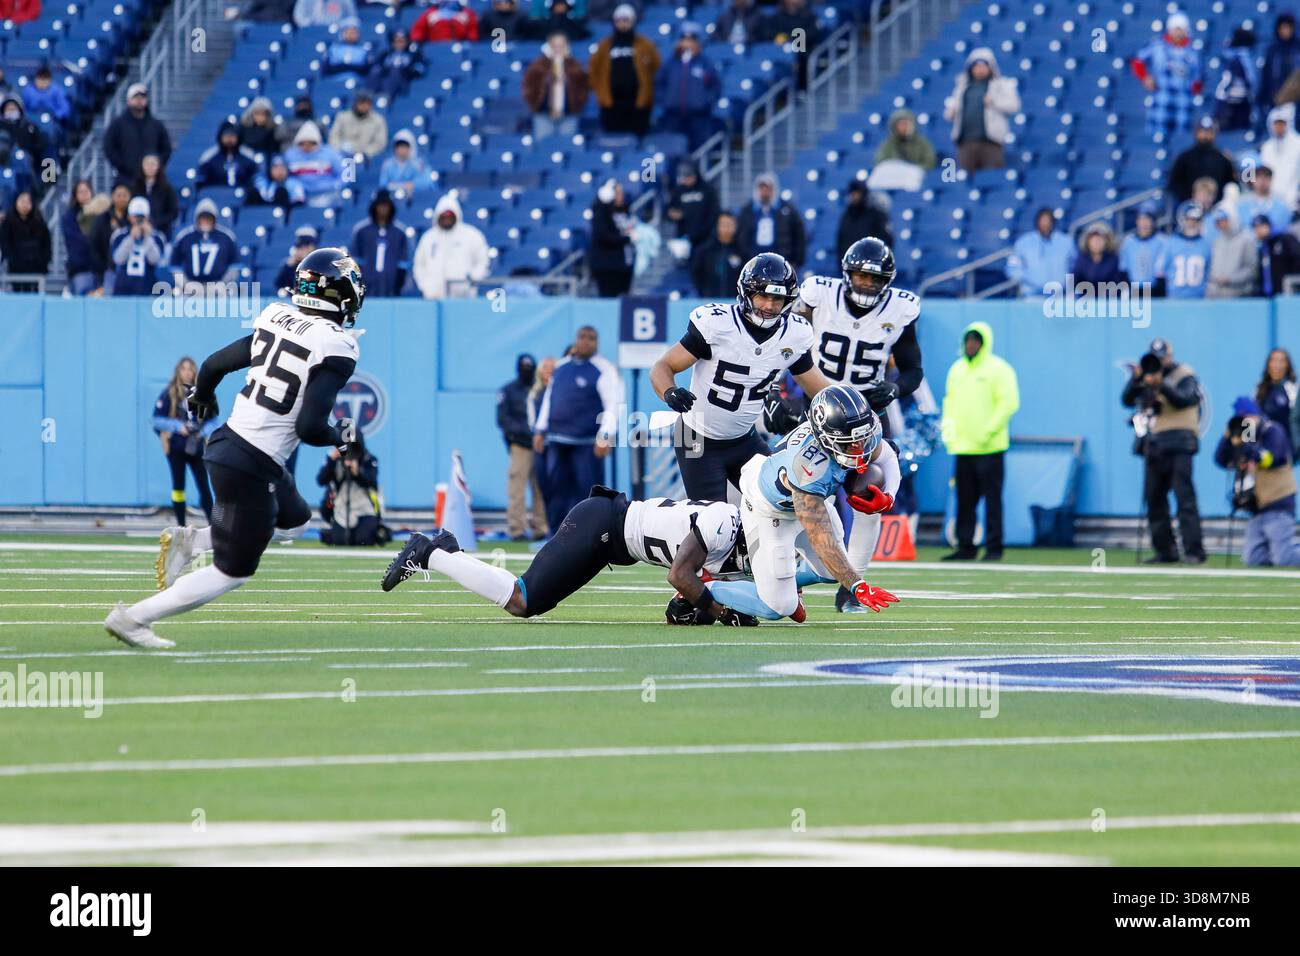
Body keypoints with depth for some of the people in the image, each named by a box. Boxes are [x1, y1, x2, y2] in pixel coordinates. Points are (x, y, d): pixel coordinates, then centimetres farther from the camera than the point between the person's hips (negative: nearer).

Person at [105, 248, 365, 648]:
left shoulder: (277, 319, 4)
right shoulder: (336, 347, -17)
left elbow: (215, 363, 12)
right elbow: (309, 427, -22)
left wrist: (202, 396, 33)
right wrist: (341, 435, -1)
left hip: (226, 442, 8)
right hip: (252, 468, -8)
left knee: (294, 521, 30)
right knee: (232, 571, 7)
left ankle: (188, 541, 18)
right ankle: (133, 618, 8)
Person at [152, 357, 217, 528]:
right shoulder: (169, 393, -4)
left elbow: (213, 419, 8)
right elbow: (157, 419, -3)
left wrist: (205, 431, -12)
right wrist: (177, 426, -16)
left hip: (197, 447, 1)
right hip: (176, 447, -1)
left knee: (203, 485, -1)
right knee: (178, 486, 5)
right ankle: (181, 525, 12)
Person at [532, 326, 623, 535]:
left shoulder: (603, 370, -5)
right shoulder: (561, 366, 15)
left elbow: (614, 404, -11)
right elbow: (549, 398, 23)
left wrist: (605, 437, -20)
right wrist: (540, 430, 19)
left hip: (587, 443, -6)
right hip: (557, 441, 6)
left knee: (587, 490, -7)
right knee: (555, 489, 5)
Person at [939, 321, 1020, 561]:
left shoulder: (998, 369, -3)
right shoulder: (957, 369, 16)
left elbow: (1009, 403, -9)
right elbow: (950, 400, 24)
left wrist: (989, 431, -15)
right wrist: (947, 427, 11)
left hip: (989, 448, -6)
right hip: (962, 447, 6)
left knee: (992, 499, -5)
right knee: (965, 500, 7)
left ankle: (994, 548, -3)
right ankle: (965, 547, 11)